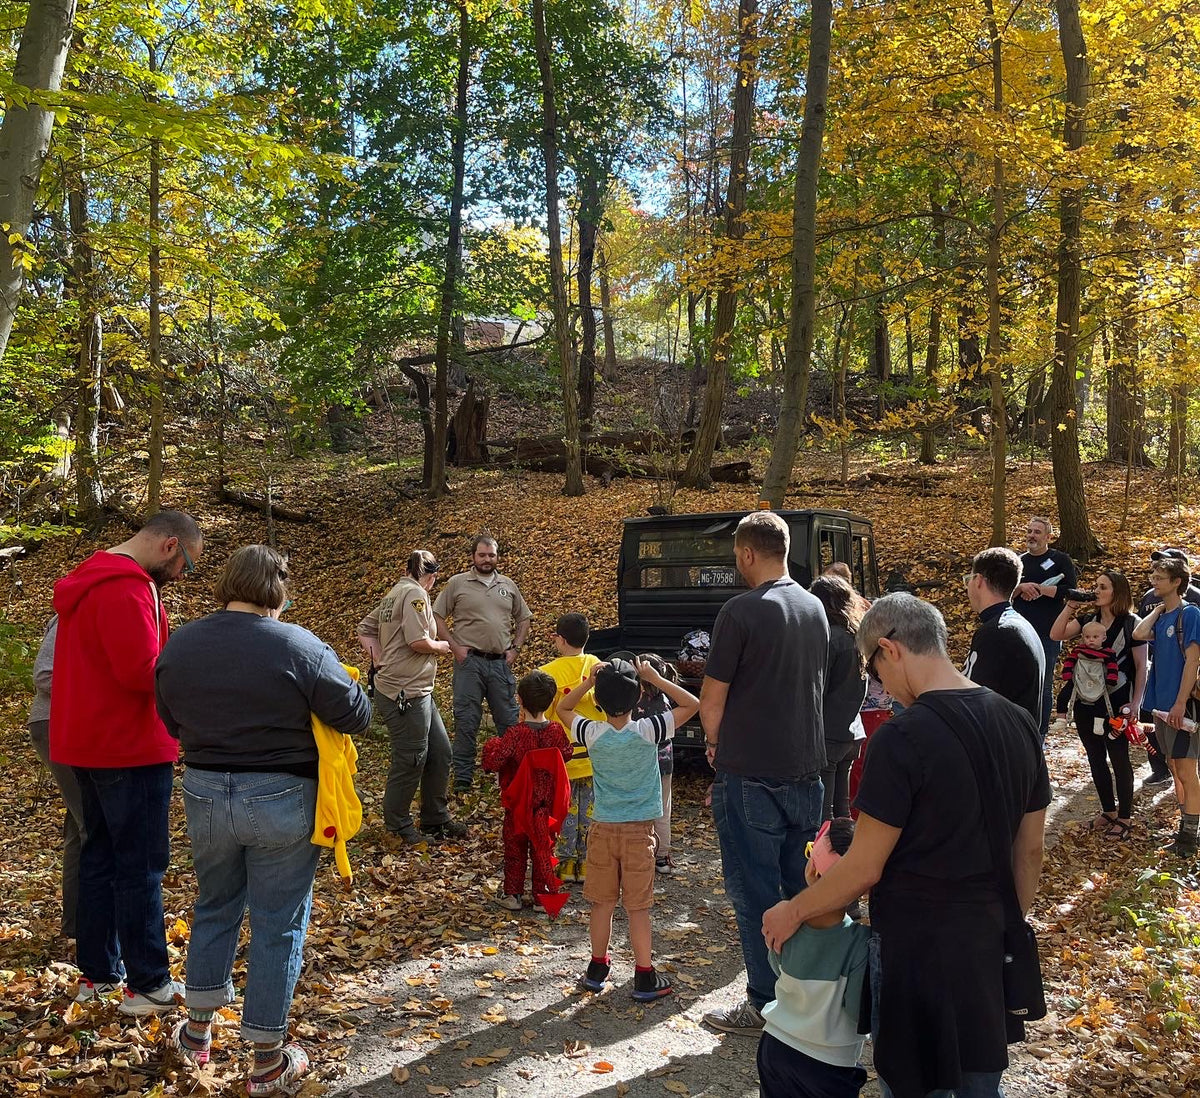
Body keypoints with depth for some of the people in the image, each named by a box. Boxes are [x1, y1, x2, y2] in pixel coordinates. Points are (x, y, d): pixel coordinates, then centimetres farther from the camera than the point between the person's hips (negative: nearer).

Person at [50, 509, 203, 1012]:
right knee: (142, 865, -1)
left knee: (100, 854, 16)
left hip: (90, 744, 10)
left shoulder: (91, 579, 13)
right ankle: (148, 985, 9)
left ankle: (97, 973, 26)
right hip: (130, 748, -10)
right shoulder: (128, 590, -21)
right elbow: (143, 672, -27)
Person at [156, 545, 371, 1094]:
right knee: (278, 924, 9)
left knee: (214, 907, 26)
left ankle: (198, 1027, 39)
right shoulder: (298, 646, -18)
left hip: (205, 795, 5)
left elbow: (172, 721, 10)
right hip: (282, 800, -4)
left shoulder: (178, 645, -2)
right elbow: (356, 715, -14)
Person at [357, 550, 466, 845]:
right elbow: (417, 641, -24)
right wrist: (440, 646, -4)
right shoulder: (415, 593, -13)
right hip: (405, 693, -11)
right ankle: (398, 827, 15)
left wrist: (380, 661, 9)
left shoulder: (394, 594, 16)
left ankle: (436, 820, 26)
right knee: (410, 760, 0)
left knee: (440, 752, 15)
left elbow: (364, 629, 19)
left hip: (418, 691, 11)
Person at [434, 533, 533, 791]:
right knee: (466, 721, 0)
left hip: (501, 663, 3)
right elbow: (437, 618, 2)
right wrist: (454, 646, -7)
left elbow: (523, 619, 19)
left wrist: (515, 648, 7)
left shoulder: (508, 585, 12)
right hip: (469, 661, -3)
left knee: (509, 719, 8)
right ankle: (462, 777, 10)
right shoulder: (457, 583, 1)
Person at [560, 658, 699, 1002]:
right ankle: (645, 978, 14)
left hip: (602, 828, 2)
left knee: (601, 903, 14)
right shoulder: (648, 731, -16)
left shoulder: (592, 734, -10)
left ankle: (597, 969, 27)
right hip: (639, 831, -2)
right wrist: (655, 679, -8)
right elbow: (692, 704, -6)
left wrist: (588, 682, 0)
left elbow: (563, 708, 10)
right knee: (638, 907, 6)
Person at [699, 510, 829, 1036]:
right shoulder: (815, 608, 7)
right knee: (802, 888, 18)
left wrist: (715, 742, 6)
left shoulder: (742, 610, -16)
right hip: (806, 771, 7)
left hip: (751, 776, -7)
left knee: (755, 892, 5)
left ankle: (765, 1005, 14)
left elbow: (711, 700, -14)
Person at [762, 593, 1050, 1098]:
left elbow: (865, 870, -18)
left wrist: (793, 911, -3)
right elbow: (1029, 852, 8)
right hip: (989, 950, 7)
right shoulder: (1018, 723, -1)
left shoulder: (901, 739, -22)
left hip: (916, 950, -6)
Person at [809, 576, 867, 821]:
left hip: (827, 735, -9)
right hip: (852, 734, 9)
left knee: (820, 813, -3)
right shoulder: (855, 634, 12)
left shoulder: (827, 635, -14)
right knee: (841, 807, 19)